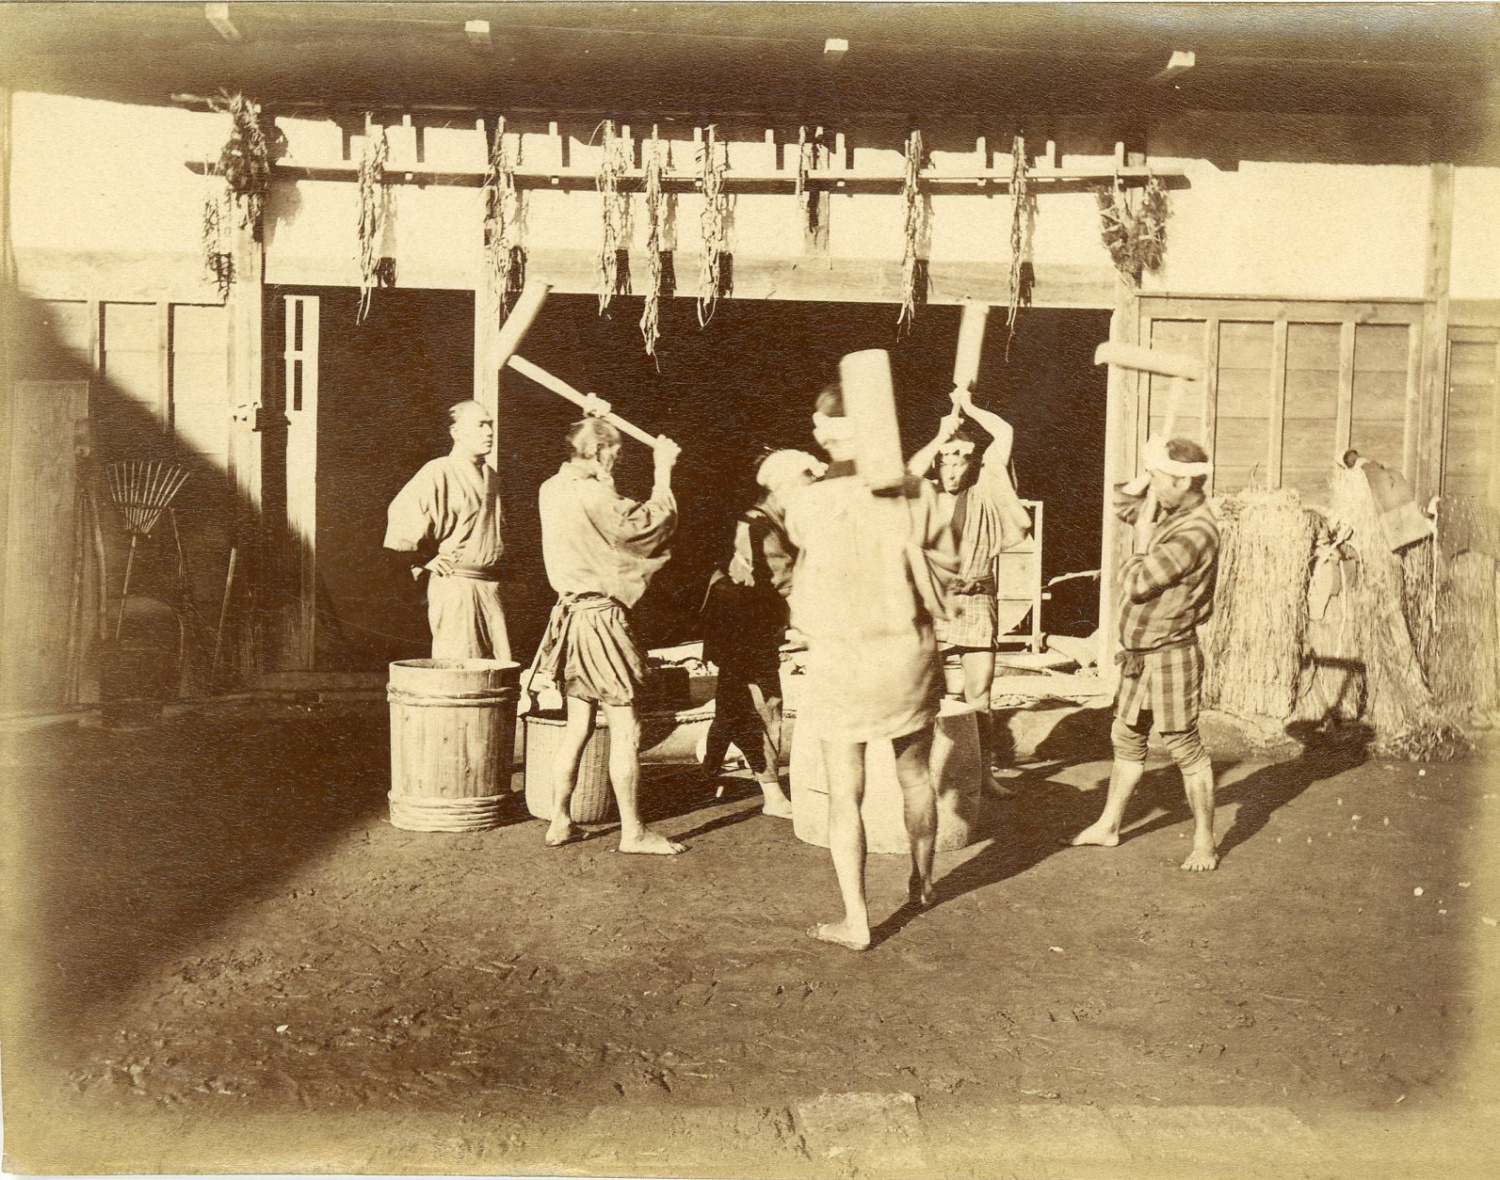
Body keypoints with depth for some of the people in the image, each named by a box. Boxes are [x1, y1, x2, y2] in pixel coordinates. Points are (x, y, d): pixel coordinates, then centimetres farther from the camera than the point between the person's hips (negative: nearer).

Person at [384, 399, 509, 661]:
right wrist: (425, 561, -12)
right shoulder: (437, 473, -9)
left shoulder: (490, 476, 17)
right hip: (454, 583, -8)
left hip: (490, 584, 8)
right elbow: (401, 513, -19)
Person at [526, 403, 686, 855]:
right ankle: (632, 830, 6)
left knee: (578, 725, 15)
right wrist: (663, 472, -5)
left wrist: (591, 422, 27)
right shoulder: (591, 495, -18)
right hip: (600, 618, -9)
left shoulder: (552, 489, 8)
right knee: (625, 729, -1)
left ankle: (560, 821, 20)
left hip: (571, 614, 9)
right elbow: (651, 523, -17)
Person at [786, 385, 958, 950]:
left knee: (845, 792, 4)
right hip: (907, 650, 3)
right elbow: (949, 558, 5)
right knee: (915, 775, 21)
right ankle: (921, 882, 40)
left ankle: (855, 920, 3)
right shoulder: (915, 492, -4)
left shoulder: (808, 504, -11)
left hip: (840, 659, -3)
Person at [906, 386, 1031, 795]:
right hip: (932, 601, -1)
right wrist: (942, 436, -8)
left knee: (979, 696, 3)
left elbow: (1005, 434, 5)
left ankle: (984, 770, 12)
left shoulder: (983, 492, 8)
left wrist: (969, 409, 11)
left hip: (976, 604, 1)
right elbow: (910, 474, -18)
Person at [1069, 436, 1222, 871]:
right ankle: (1108, 826, 29)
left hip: (1171, 657, -10)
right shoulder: (1172, 517, 9)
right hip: (1138, 656, 10)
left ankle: (1204, 842, 12)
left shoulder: (1195, 532, -21)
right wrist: (1135, 494, 6)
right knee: (1126, 739, 17)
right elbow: (1125, 503, 27)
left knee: (1185, 749, 0)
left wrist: (1142, 546, -5)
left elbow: (1136, 586, -22)